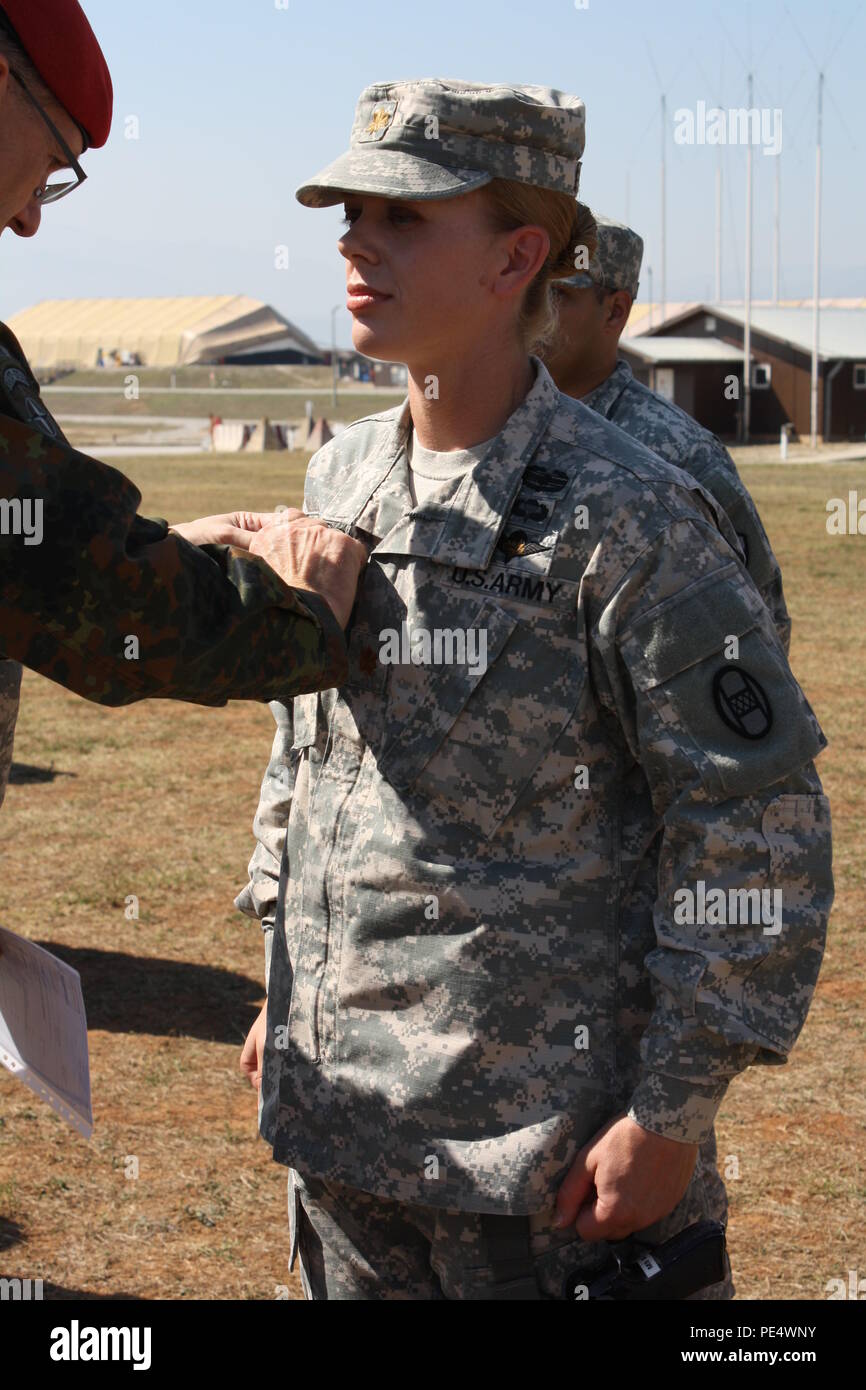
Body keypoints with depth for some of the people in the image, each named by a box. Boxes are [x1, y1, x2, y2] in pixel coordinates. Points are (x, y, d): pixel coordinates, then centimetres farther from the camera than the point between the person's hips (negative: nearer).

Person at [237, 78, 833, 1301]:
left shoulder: (630, 522, -15)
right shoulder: (341, 482, 7)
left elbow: (760, 834, -14)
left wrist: (669, 1118, -14)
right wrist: (282, 996, 19)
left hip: (545, 1142, -6)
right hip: (336, 1104, 7)